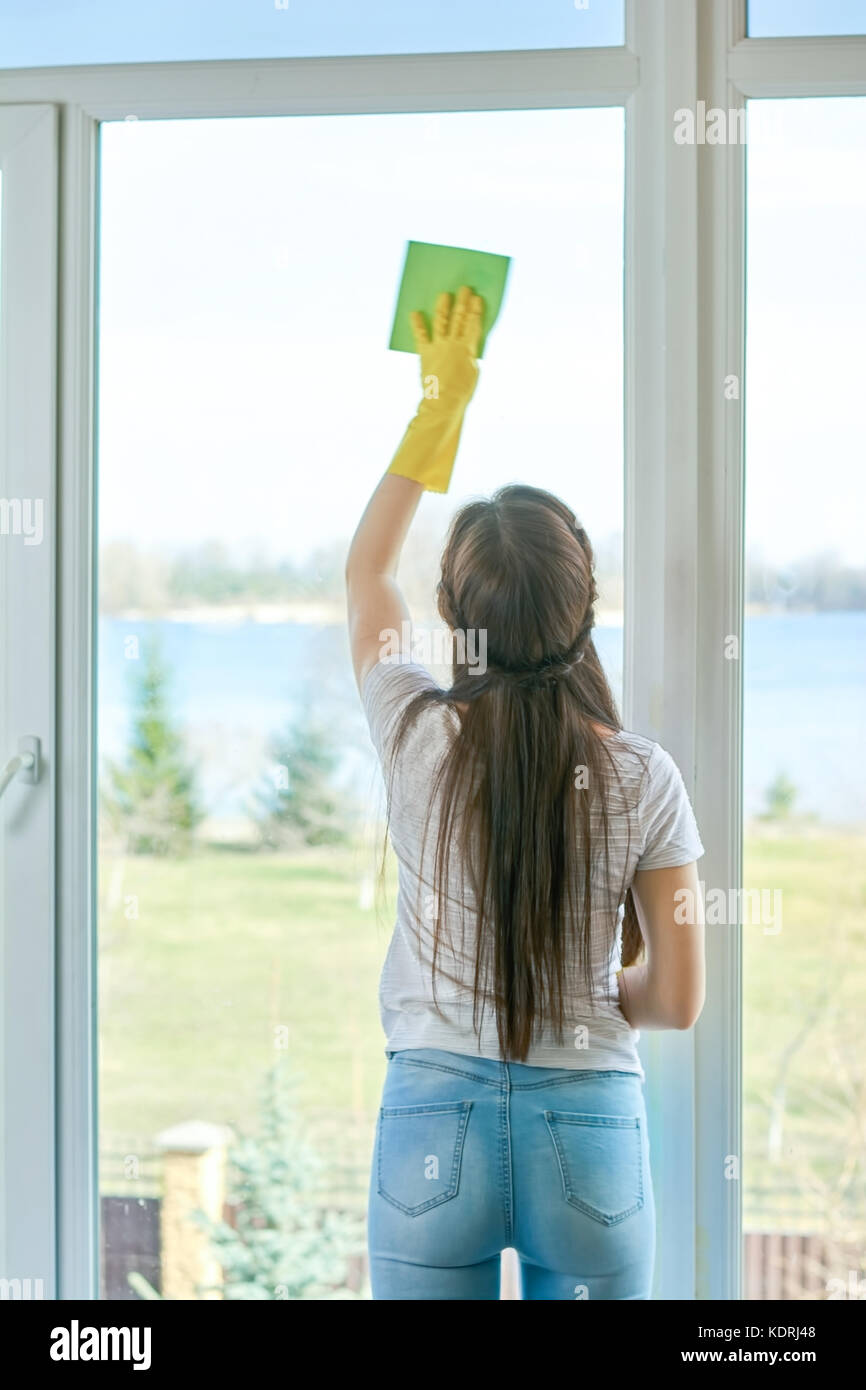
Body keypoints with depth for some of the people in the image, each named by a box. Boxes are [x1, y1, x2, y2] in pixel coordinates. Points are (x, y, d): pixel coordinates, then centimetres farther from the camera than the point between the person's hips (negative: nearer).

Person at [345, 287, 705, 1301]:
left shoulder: (419, 740, -8)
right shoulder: (643, 779, -8)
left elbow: (365, 568, 12)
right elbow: (677, 998, -1)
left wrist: (443, 400, 18)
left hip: (434, 1119, 0)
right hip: (591, 1126, 0)